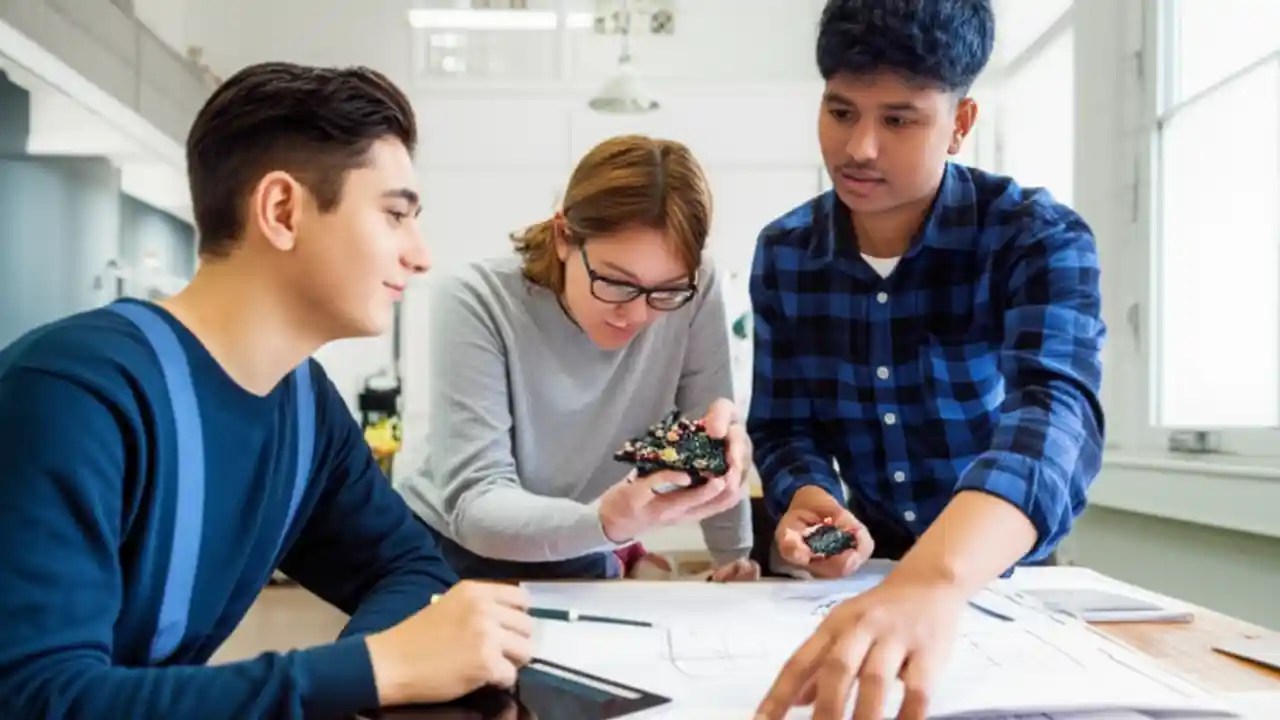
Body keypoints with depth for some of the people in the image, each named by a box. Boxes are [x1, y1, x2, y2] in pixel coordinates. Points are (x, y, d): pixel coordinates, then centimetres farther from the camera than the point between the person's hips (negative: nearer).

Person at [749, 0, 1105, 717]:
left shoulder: (1038, 238, -17)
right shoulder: (785, 254, -5)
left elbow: (1054, 410, -34)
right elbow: (785, 428, 0)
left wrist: (936, 580, -51)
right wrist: (809, 500, -23)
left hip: (1004, 581, -2)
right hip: (870, 573, 2)